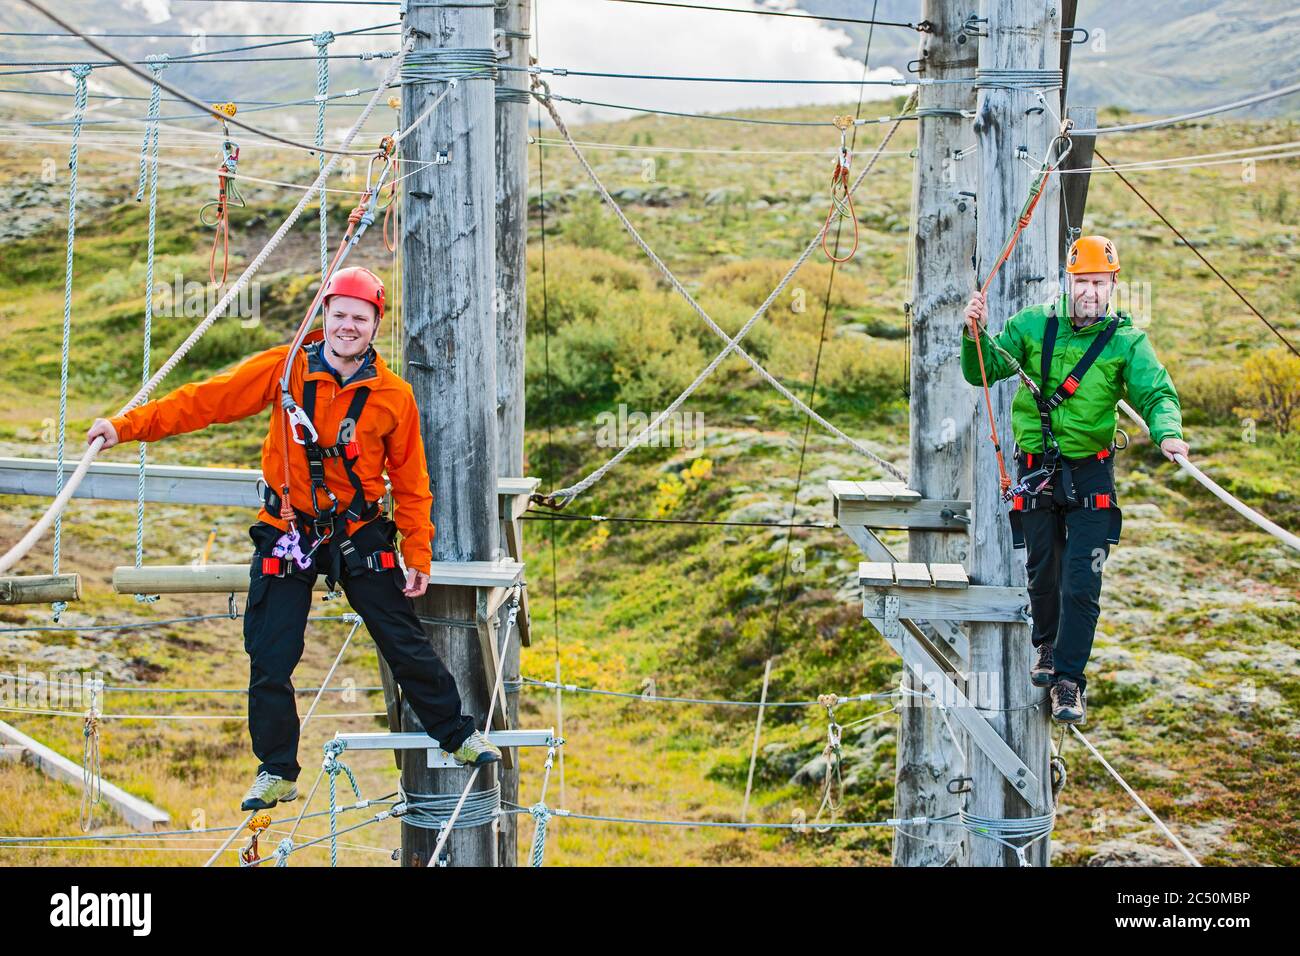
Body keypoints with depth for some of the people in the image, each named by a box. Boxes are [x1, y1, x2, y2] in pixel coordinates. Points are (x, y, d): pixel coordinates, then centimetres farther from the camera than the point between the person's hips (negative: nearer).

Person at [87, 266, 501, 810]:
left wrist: (417, 556, -2)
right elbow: (208, 400, -8)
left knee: (406, 646, 5)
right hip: (287, 536, 0)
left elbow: (410, 481, 1)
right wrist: (128, 426, -14)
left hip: (361, 537, 0)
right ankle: (277, 772, 17)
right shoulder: (285, 370, -8)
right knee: (270, 661, 2)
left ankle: (456, 734, 26)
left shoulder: (394, 397, -6)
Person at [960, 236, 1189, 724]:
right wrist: (975, 334, -20)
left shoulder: (1127, 341, -3)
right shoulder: (1032, 326, 0)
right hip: (1035, 470, 2)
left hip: (1091, 474, -2)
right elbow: (982, 372, 0)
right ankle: (1047, 646, 41)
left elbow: (1157, 394, -13)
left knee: (1081, 583, -9)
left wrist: (1167, 432, -34)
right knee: (1043, 571, 14)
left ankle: (1068, 681, -2)